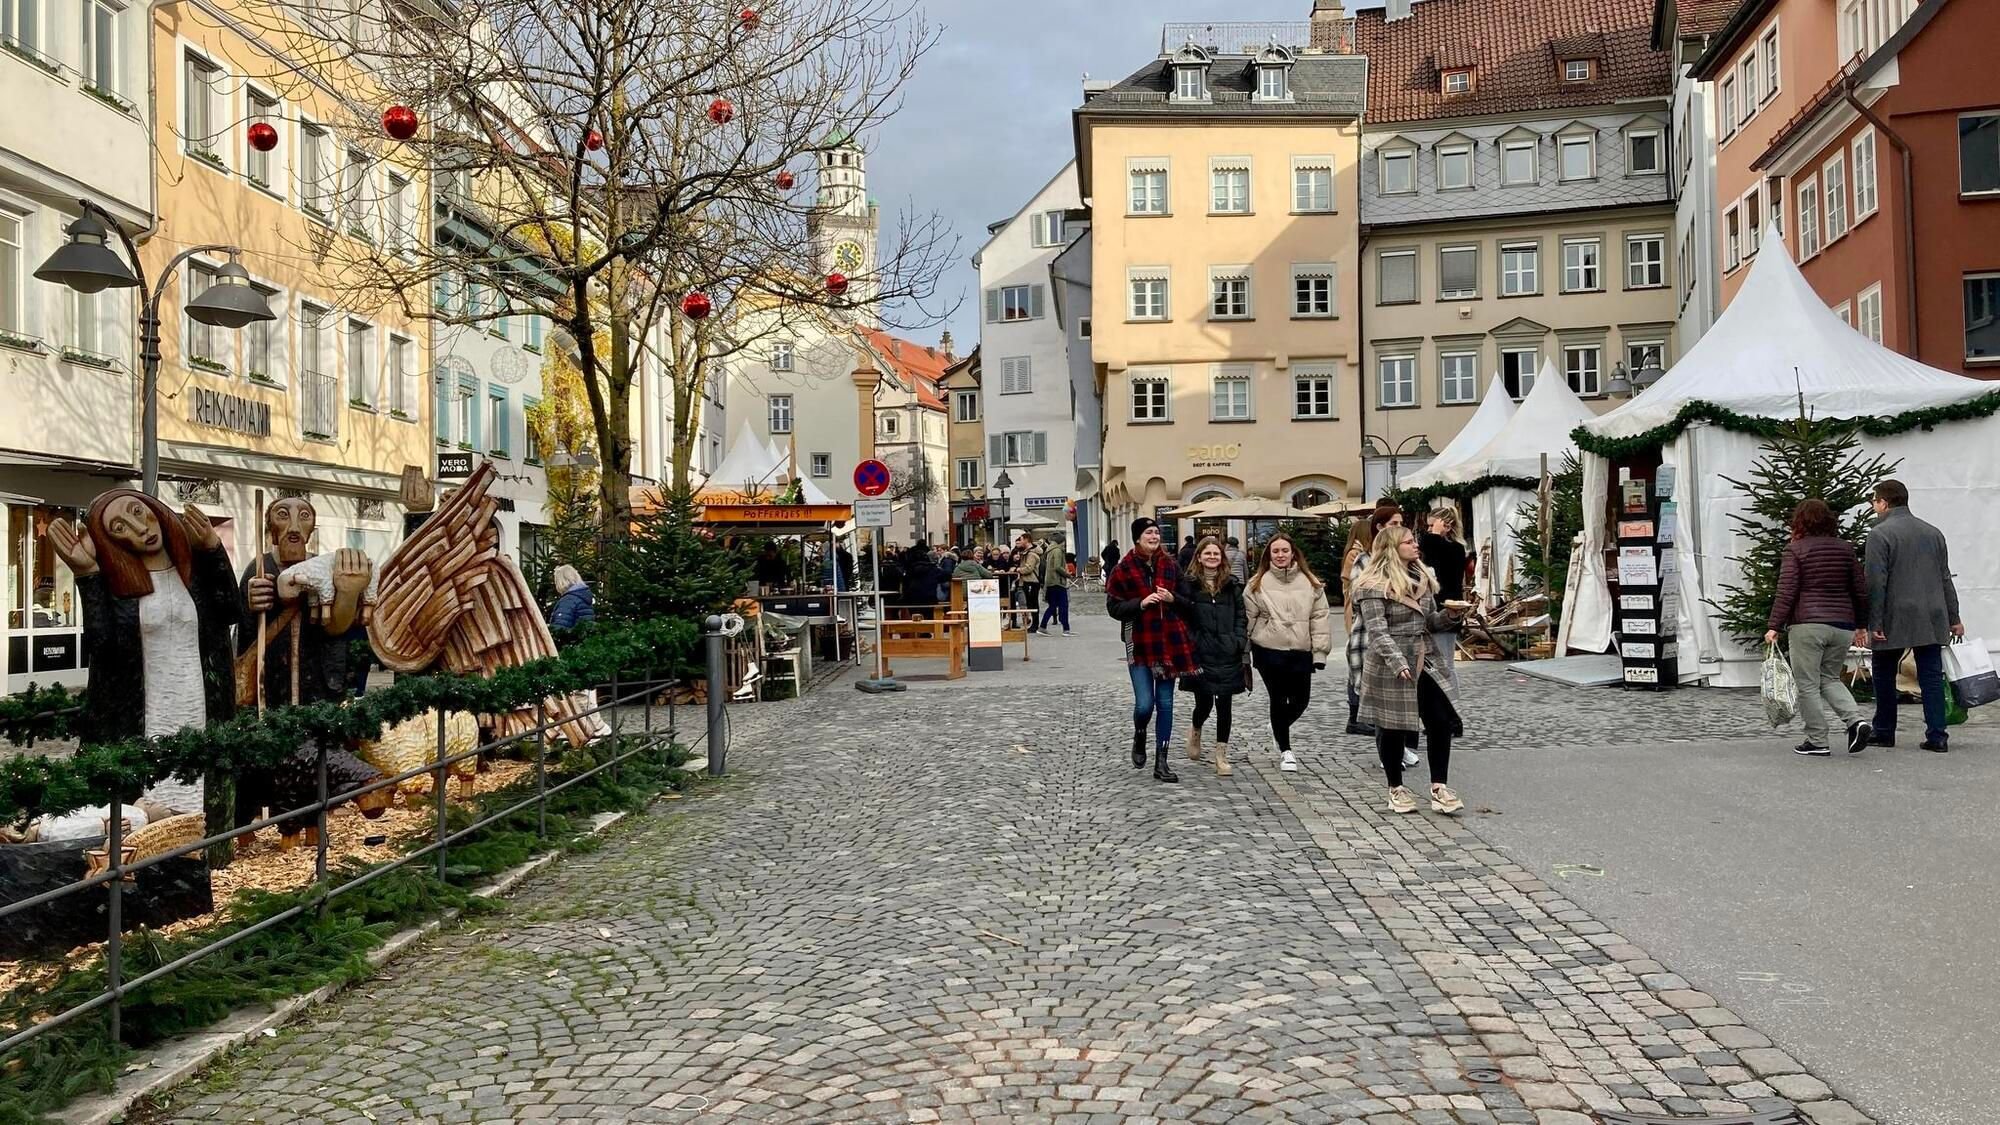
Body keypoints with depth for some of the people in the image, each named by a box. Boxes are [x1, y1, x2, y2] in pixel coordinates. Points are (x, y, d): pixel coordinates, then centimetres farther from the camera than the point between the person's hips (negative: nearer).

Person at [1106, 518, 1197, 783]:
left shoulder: (1171, 566, 5)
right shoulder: (1123, 569, -4)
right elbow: (1113, 607, -4)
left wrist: (1173, 599, -8)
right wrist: (1141, 603, -17)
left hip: (1170, 642, 3)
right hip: (1139, 644, -3)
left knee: (1165, 703, 5)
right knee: (1145, 704, -10)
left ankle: (1161, 762, 13)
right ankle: (1139, 737, 24)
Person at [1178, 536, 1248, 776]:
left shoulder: (1232, 584, 8)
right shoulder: (1188, 584, 1)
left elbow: (1241, 615, 8)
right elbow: (1181, 616, -2)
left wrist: (1239, 641, -2)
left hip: (1227, 655, 2)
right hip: (1200, 654, -2)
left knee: (1224, 704, 2)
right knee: (1204, 703, 0)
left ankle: (1222, 755, 11)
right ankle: (1195, 730, 35)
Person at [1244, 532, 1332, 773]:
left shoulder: (1310, 583, 3)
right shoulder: (1258, 583, 0)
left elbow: (1320, 618, 1)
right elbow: (1248, 618, 1)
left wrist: (1320, 652, -5)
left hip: (1301, 651, 2)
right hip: (1269, 651, -2)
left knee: (1301, 699, 6)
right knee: (1278, 699, 1)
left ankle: (1278, 730, 37)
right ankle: (1285, 751, 15)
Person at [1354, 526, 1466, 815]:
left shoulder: (1422, 577, 12)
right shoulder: (1374, 586, -12)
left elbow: (1430, 622, 18)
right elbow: (1377, 631, -19)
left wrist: (1449, 616, -3)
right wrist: (1398, 663, -30)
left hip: (1427, 663, 7)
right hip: (1390, 669, -6)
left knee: (1442, 722, -1)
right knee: (1393, 728, 5)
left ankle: (1439, 787, 7)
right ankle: (1396, 789, 19)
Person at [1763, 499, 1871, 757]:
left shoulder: (1795, 549, -4)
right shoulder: (1845, 548, 11)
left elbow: (1786, 591, -11)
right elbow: (1861, 589, 13)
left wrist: (1774, 626, -8)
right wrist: (1861, 625, 22)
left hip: (1807, 624, -5)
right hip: (1842, 625, 6)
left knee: (1808, 684, 2)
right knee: (1830, 678, 19)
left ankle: (1817, 741, 2)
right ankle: (1855, 721, -2)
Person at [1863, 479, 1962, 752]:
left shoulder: (1880, 534, -8)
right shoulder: (1933, 532, 13)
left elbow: (1875, 583, -14)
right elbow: (1945, 579, 16)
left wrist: (1874, 623, -12)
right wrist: (1954, 618, 19)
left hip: (1895, 620, -5)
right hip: (1932, 619, 5)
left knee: (1884, 675, 8)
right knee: (1931, 676, 5)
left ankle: (1884, 732, 15)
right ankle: (1937, 737, 1)